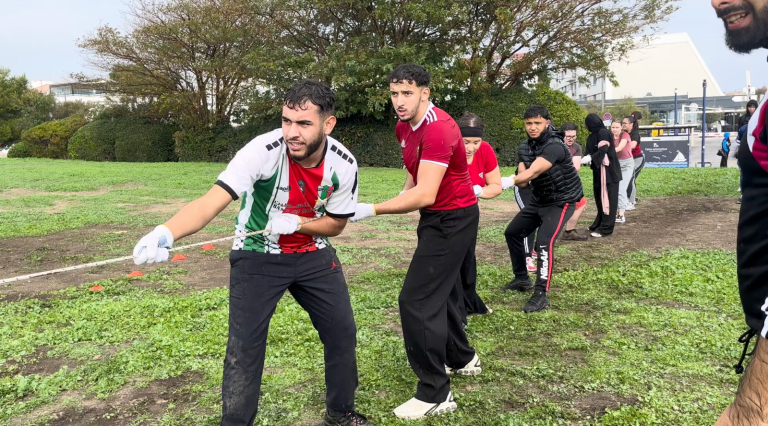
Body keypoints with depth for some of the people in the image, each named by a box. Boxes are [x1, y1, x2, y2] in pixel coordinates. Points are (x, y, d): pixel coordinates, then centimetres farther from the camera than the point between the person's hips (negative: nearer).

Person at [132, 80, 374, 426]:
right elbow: (211, 201, -40)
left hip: (313, 255, 4)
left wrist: (296, 223, -23)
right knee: (244, 348, -8)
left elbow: (336, 223, -3)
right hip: (256, 257, -3)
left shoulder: (343, 164, -17)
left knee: (342, 333, 8)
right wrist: (166, 233, -60)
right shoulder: (263, 150, -29)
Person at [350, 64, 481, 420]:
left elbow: (425, 195, -35)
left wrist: (371, 210, -35)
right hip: (437, 217, 10)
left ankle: (435, 394, -2)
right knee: (441, 292, 21)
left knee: (417, 300, -12)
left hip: (453, 219, -10)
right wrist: (403, 194, 8)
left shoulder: (438, 129, -27)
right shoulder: (404, 127, 3)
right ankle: (462, 360, 41)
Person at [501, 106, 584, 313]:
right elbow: (522, 178, -12)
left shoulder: (554, 146, -28)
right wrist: (519, 179, -37)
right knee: (512, 233, 14)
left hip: (561, 201, -9)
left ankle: (541, 295, -17)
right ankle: (522, 279, 28)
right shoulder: (524, 147, -2)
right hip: (538, 200, 9)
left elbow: (531, 174, -39)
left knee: (544, 243, -24)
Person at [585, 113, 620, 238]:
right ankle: (599, 223, 22)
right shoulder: (592, 136, 14)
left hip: (607, 170, -9)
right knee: (599, 197, 13)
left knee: (607, 197, -7)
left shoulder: (603, 133, -13)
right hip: (599, 170, 9)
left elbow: (603, 149, -24)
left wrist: (591, 158, -33)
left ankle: (606, 228, -6)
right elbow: (590, 152, 12)